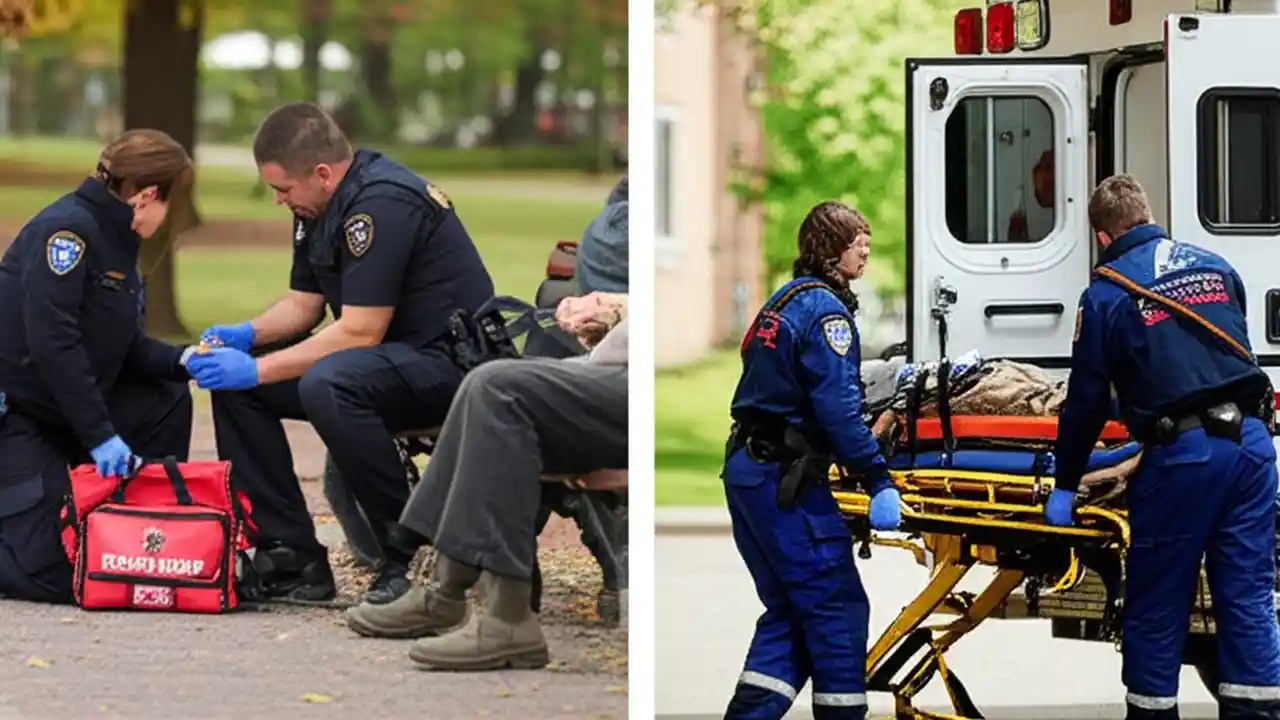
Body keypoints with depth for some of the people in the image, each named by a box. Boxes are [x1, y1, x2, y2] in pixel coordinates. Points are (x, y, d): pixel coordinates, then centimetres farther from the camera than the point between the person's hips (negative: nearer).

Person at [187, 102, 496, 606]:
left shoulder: (381, 204, -22)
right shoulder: (318, 207, 8)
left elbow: (360, 332, -25)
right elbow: (302, 305, 15)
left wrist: (258, 369, -22)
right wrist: (245, 335, -5)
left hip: (451, 357, -10)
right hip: (392, 358, 10)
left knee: (328, 384, -37)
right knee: (233, 383, 2)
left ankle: (411, 560, -24)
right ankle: (290, 560, 0)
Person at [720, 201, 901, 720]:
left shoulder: (783, 301, 17)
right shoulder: (825, 308, -11)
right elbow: (838, 409, -19)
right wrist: (879, 480, -19)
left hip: (746, 468, 10)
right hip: (786, 479, -10)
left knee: (789, 612, 11)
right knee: (839, 609, -4)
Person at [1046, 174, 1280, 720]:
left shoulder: (1105, 295, 0)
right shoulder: (1214, 266, 14)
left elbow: (1086, 401, 3)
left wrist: (1064, 486, 12)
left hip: (1181, 454, -4)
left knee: (1156, 607, 7)